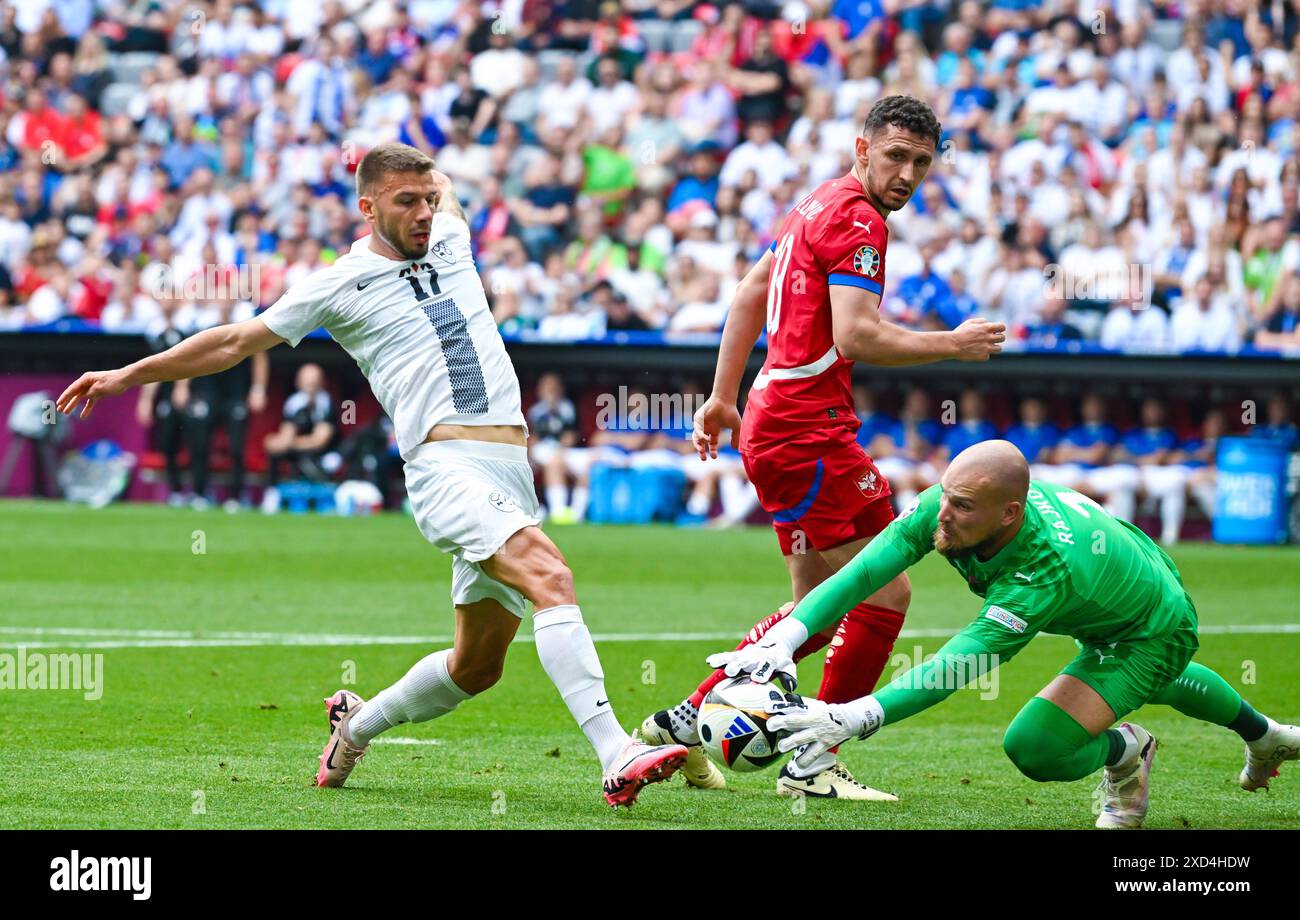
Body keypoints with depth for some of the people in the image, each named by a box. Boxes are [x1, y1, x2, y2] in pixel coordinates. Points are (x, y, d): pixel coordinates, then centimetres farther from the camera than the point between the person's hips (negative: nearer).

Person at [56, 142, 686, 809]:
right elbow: (237, 341, 13)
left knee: (477, 665, 11)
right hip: (446, 465, -7)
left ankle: (357, 724, 36)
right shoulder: (342, 284, 5)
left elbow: (445, 195, 45)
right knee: (550, 576, -29)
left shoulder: (450, 242, 18)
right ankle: (616, 757, -39)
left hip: (512, 475, 7)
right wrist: (128, 376, 16)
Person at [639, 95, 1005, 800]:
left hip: (773, 424, 10)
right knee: (884, 593, -8)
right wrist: (953, 345, -11)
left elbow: (752, 291, 25)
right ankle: (813, 764, -3)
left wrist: (724, 396, 27)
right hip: (810, 432, -10)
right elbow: (856, 336, -21)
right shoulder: (856, 218, -13)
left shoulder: (821, 204, 18)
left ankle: (685, 721, 19)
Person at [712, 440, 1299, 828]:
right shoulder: (950, 506, -30)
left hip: (1154, 632, -8)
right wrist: (785, 640, -49)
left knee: (1034, 747, -23)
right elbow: (861, 572, -33)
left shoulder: (1047, 571, -48)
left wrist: (859, 717, -64)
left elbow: (961, 666, -54)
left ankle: (1124, 753, 11)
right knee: (1162, 681, 38)